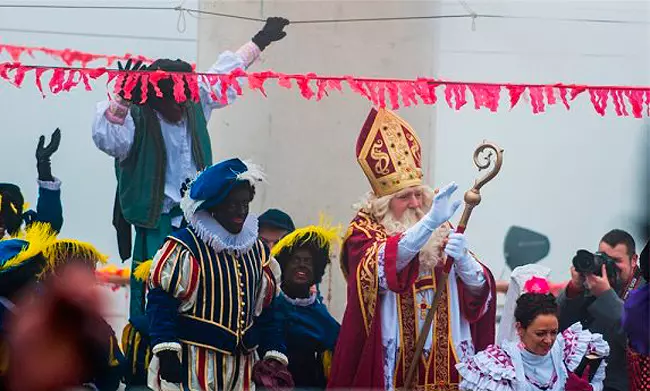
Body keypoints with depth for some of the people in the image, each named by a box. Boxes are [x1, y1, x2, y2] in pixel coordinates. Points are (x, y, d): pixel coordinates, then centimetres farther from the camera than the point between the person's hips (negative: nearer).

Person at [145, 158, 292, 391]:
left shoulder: (257, 251, 14)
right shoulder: (183, 247, -7)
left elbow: (265, 310, 19)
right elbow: (160, 302, -11)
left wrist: (275, 358, 11)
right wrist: (166, 352, -20)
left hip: (241, 367, 7)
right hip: (191, 364, -7)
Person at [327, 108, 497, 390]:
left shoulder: (442, 232, 12)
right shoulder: (365, 232, 1)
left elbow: (479, 289, 4)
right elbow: (381, 264, -22)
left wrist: (462, 259, -18)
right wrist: (429, 222, -32)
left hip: (446, 359, 3)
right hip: (395, 364, -3)